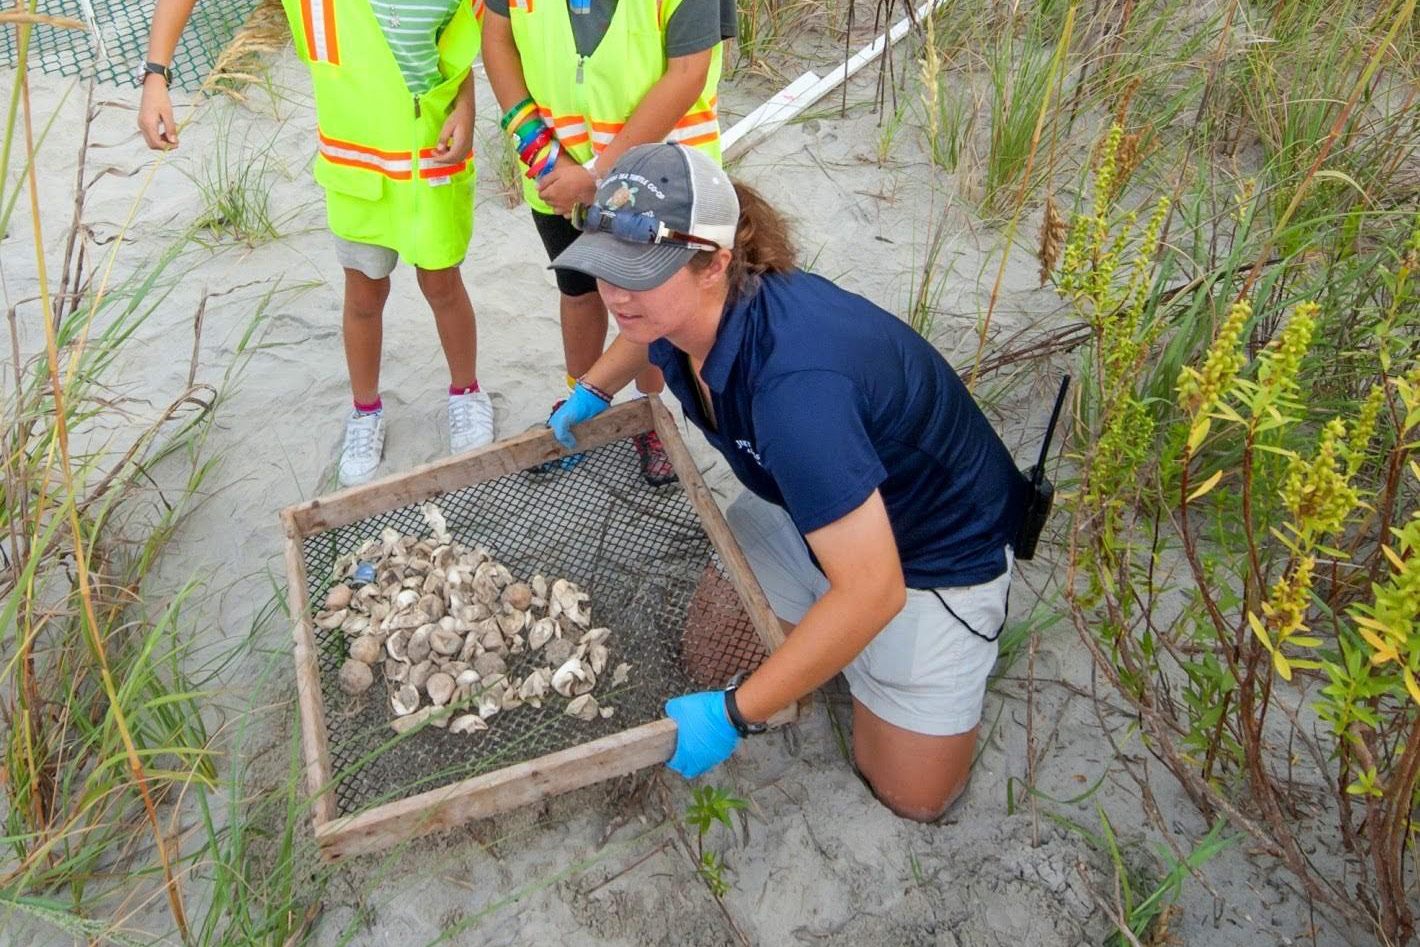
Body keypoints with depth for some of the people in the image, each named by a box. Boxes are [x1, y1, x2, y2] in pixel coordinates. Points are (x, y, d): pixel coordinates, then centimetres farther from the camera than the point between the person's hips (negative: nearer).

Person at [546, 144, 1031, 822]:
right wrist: (591, 393, 12)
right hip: (805, 508, 7)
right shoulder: (674, 307, -18)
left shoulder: (794, 380, -44)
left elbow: (872, 591, -41)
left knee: (910, 793, 4)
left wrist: (733, 714, -36)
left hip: (934, 552, -6)